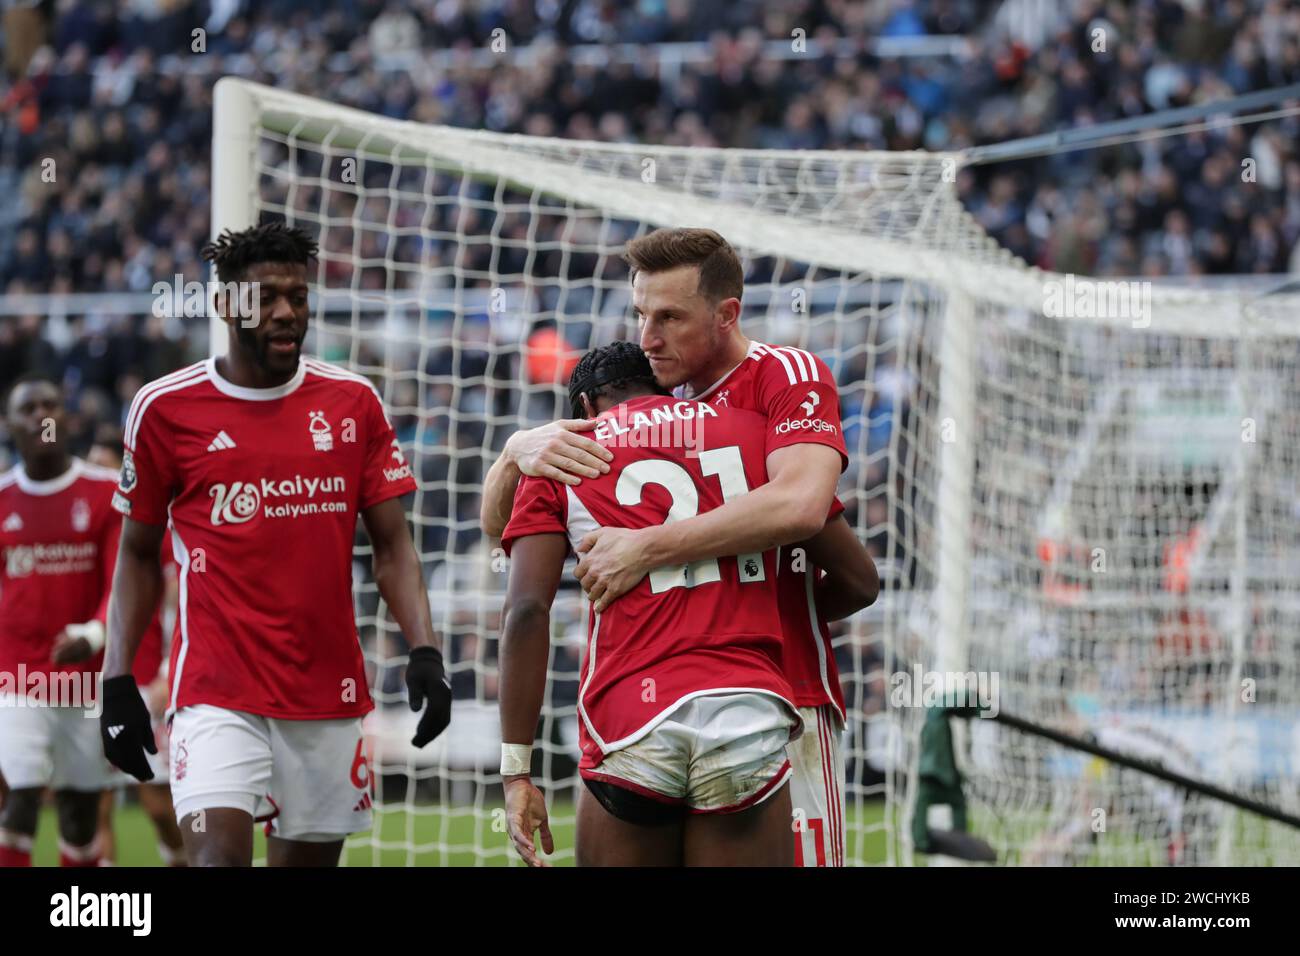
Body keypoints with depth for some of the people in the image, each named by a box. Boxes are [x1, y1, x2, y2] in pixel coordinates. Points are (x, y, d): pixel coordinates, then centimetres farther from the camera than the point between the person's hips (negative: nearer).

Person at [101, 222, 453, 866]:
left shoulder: (352, 403, 6)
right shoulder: (166, 409, 0)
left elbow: (391, 547, 8)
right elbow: (138, 554, 9)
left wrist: (424, 653, -6)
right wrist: (118, 684, 2)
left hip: (329, 691, 3)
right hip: (217, 688, -3)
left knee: (307, 859, 8)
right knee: (219, 854, -20)